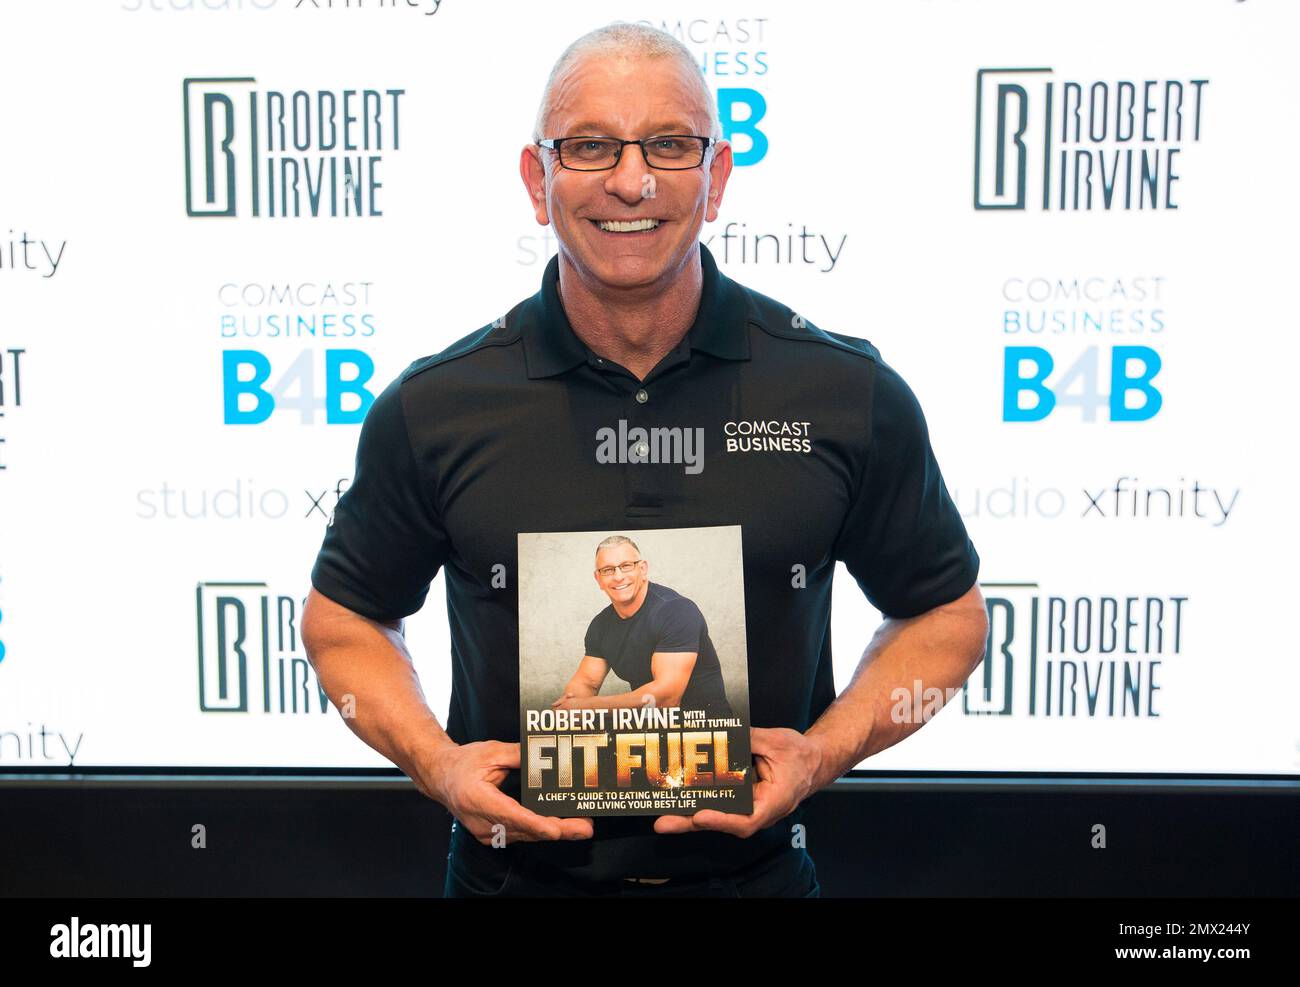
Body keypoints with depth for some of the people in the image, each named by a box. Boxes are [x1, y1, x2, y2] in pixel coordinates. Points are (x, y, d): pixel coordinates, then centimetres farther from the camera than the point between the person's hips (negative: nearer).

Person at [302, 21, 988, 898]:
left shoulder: (850, 396, -10)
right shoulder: (433, 409, -9)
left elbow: (947, 614, 2)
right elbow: (346, 617, 4)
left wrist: (826, 751, -13)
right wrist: (436, 762, -12)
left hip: (756, 869, 0)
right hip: (515, 869, 1)